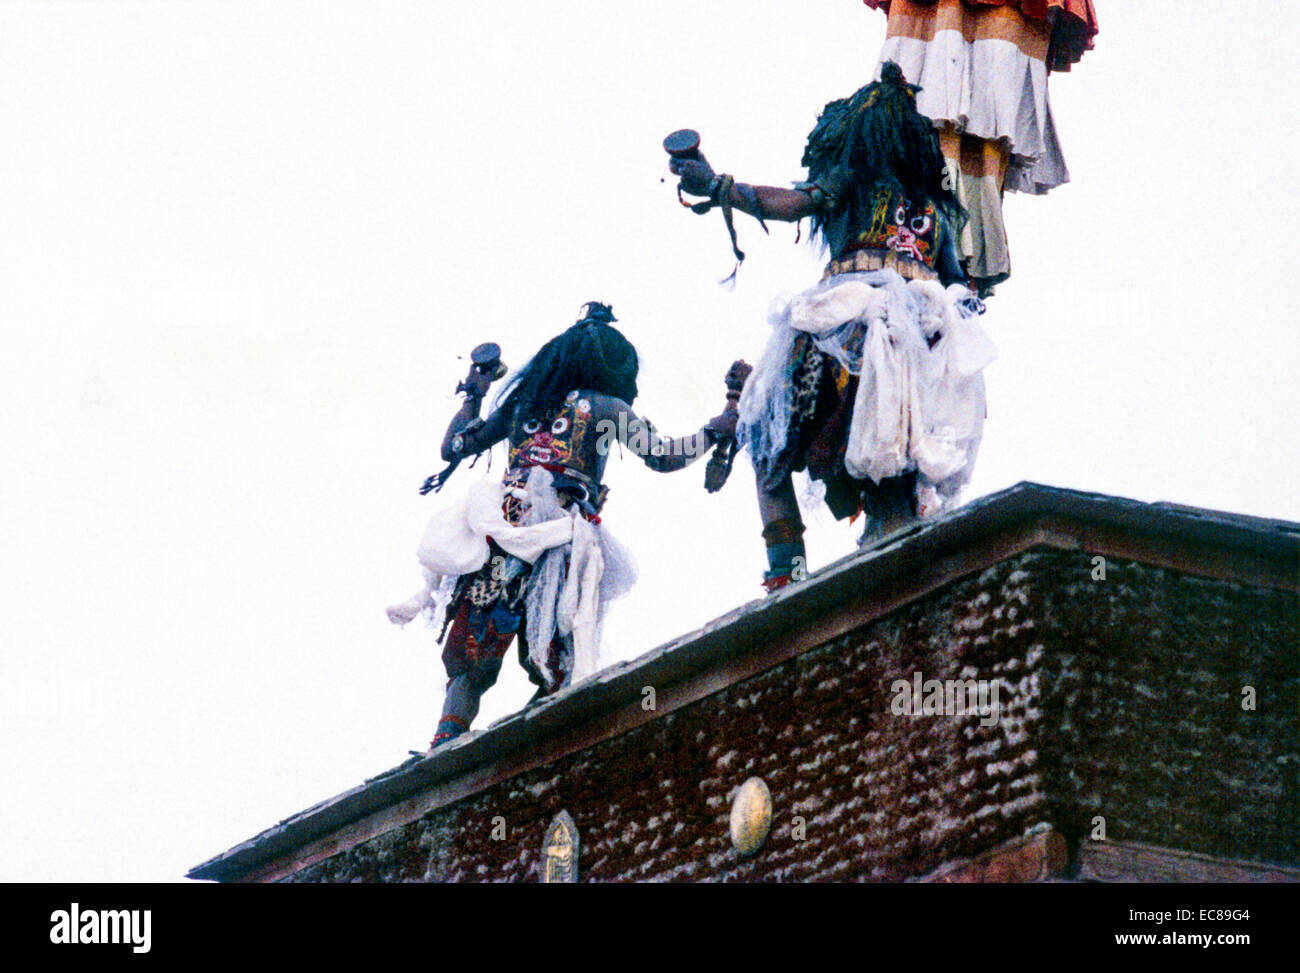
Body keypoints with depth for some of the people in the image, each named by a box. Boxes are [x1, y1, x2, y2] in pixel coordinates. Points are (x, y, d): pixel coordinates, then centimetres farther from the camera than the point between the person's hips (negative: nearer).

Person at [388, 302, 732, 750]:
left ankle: (443, 748, -15)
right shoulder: (605, 407, 9)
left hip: (499, 535, 3)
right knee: (555, 676, 4)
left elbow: (453, 448, 27)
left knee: (471, 668, 5)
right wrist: (715, 431, 24)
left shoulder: (522, 403, 20)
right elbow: (663, 457, 9)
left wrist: (474, 396, 43)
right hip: (564, 540, -3)